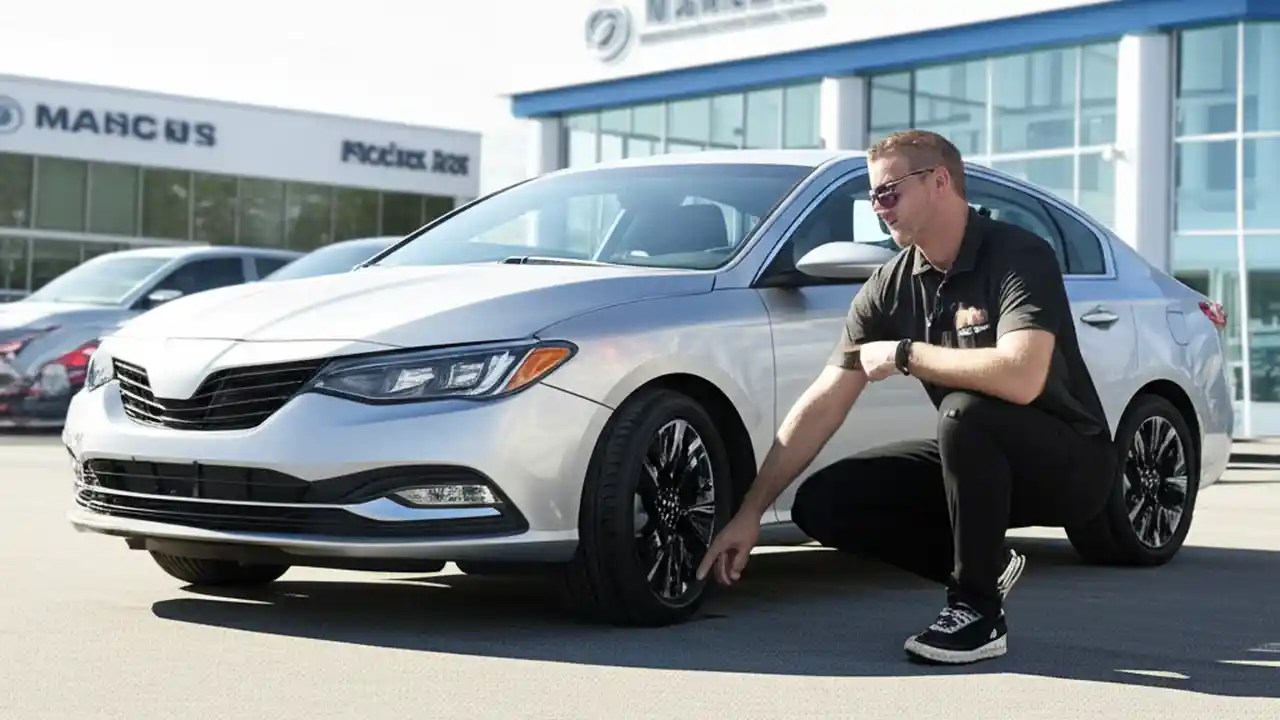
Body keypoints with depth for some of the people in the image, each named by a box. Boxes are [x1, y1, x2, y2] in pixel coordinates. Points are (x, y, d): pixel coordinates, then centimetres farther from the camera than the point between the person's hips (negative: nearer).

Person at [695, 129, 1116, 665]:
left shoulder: (1018, 257, -20)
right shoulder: (891, 286, -1)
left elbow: (1021, 377, -37)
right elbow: (823, 405, -4)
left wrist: (904, 354, -24)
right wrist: (750, 513, -9)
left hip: (1070, 462, -6)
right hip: (977, 460, 7)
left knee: (965, 411, -36)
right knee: (822, 504, -7)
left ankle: (978, 611, -18)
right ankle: (984, 567, 8)